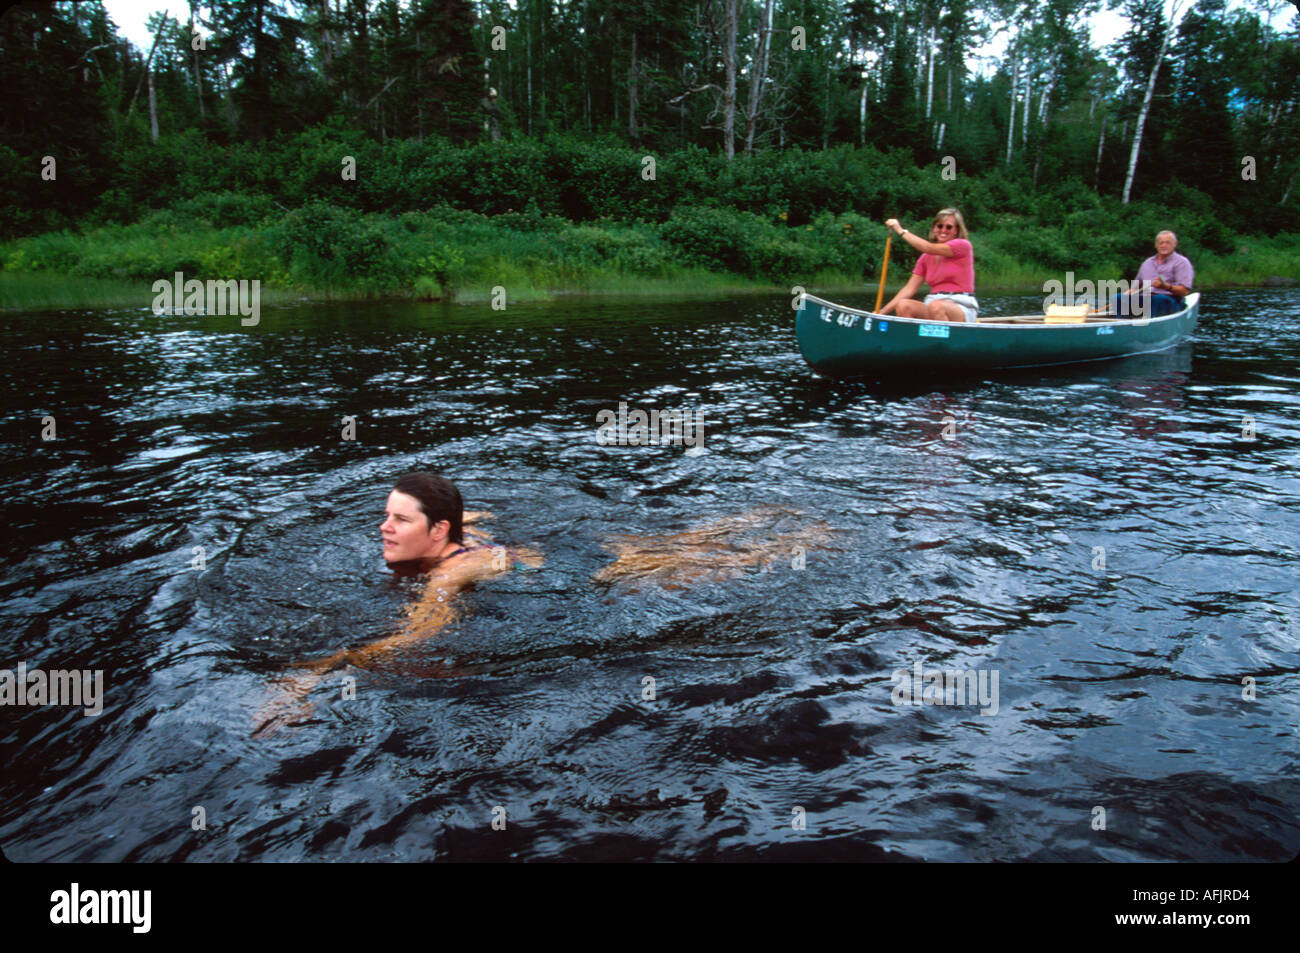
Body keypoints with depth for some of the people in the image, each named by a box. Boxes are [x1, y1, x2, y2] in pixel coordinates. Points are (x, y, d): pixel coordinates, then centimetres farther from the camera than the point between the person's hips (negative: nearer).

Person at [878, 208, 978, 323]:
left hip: (962, 309, -5)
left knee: (936, 306, -37)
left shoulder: (963, 245, -2)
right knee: (903, 305, -24)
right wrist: (882, 312, -5)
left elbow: (928, 248, -13)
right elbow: (910, 288, 6)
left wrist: (900, 230, -5)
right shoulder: (926, 258, 13)